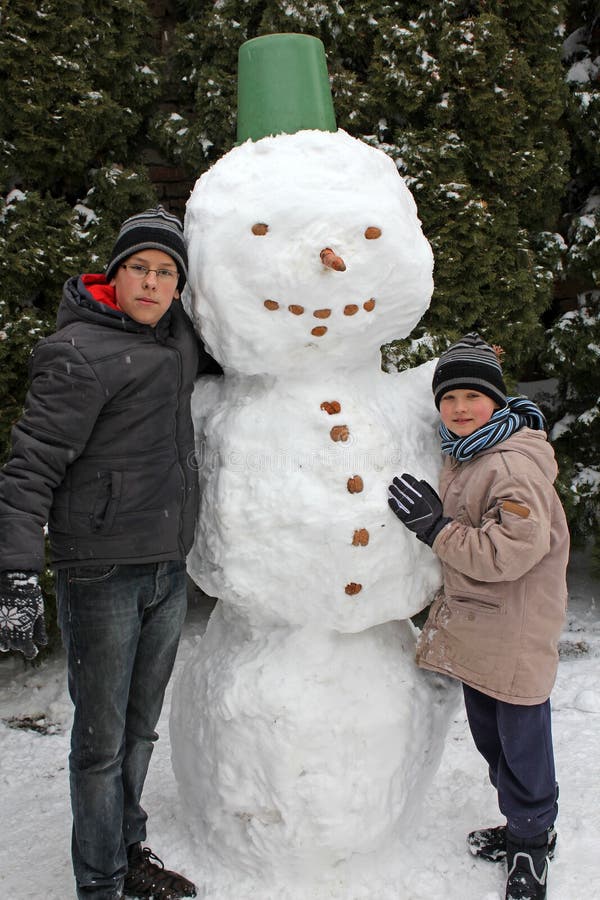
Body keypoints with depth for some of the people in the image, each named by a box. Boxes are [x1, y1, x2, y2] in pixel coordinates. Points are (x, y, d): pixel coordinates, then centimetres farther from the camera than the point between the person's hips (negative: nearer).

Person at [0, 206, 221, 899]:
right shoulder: (80, 352, -13)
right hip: (101, 569, -7)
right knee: (102, 738, 5)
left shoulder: (178, 334, 9)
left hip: (168, 567, 7)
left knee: (140, 726, 19)